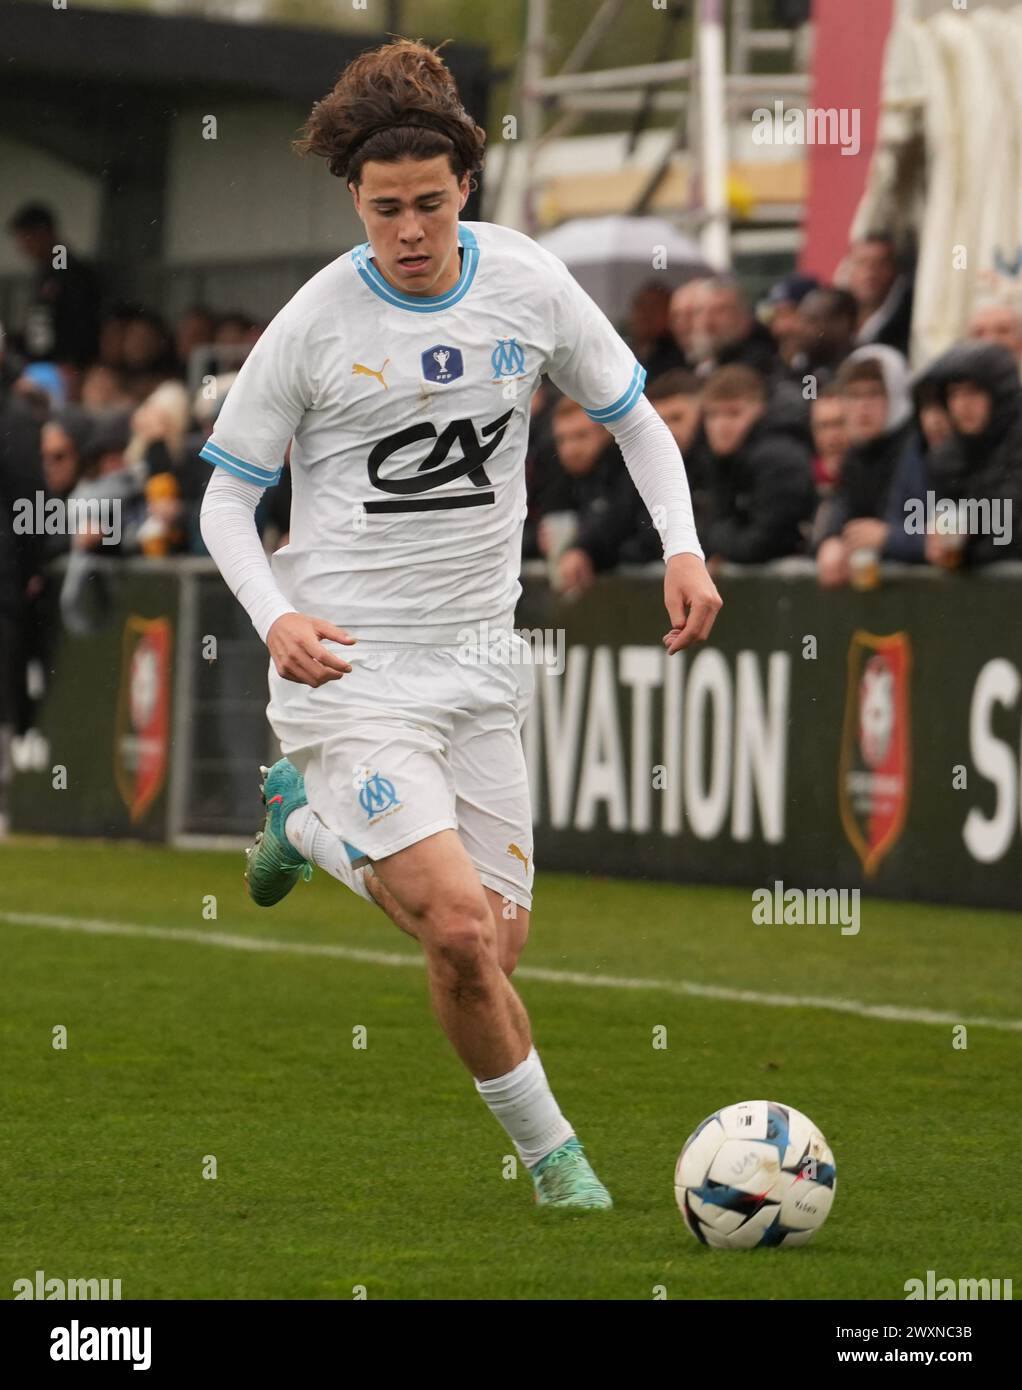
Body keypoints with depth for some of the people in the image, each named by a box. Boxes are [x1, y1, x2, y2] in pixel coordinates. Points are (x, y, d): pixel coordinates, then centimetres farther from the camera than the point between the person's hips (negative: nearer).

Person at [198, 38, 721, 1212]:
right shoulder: (315, 324, -10)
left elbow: (632, 417, 14)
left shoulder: (529, 285, -1)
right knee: (461, 931, -20)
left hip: (477, 664, 5)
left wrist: (682, 545, -3)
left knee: (492, 953, 8)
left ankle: (311, 824, 34)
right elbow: (225, 497, -2)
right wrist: (275, 616, -21)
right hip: (350, 672, -5)